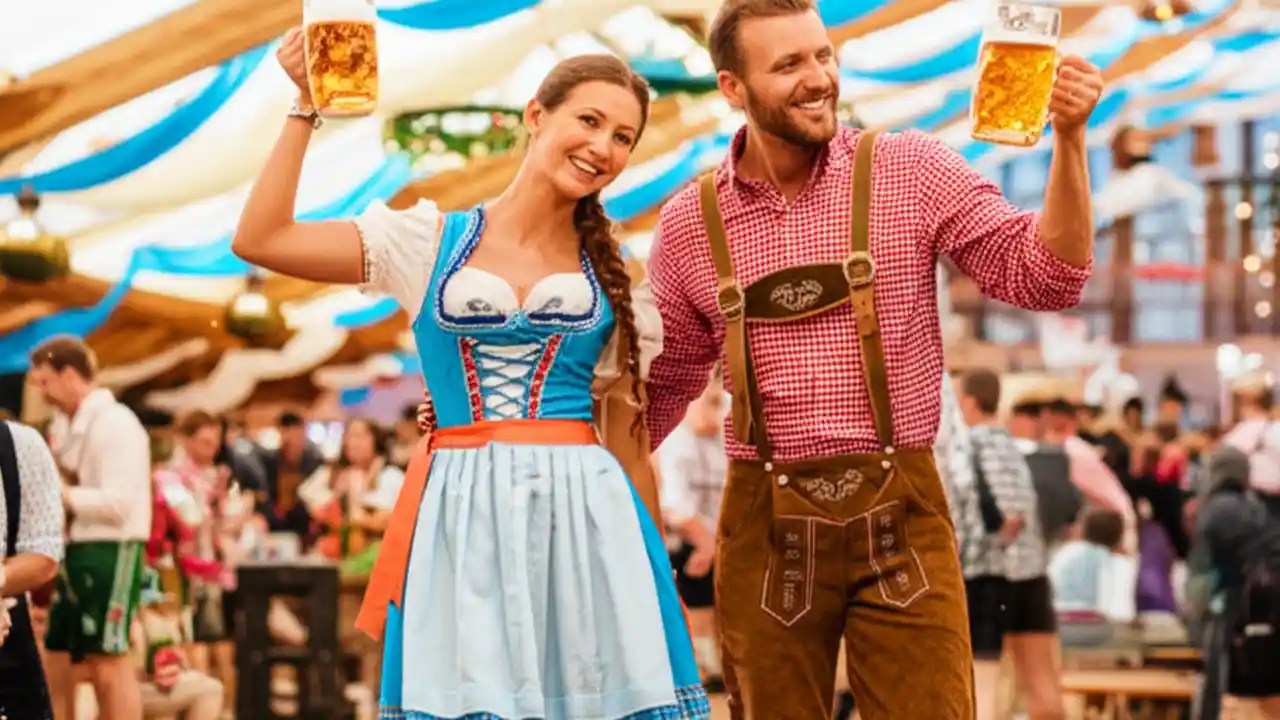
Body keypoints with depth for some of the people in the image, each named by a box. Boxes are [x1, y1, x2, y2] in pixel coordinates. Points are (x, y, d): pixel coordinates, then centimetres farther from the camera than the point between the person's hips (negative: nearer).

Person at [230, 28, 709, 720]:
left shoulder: (615, 280, 12)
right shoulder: (431, 243, 8)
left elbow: (629, 438, 14)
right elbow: (259, 240, 1)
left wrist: (653, 560, 10)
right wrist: (307, 105, 0)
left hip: (584, 517, 1)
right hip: (460, 518, -1)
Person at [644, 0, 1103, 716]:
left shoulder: (911, 170, -1)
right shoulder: (689, 225, 3)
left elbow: (1046, 278, -8)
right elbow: (665, 384, 17)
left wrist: (1069, 139, -20)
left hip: (900, 509, -1)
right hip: (767, 521, 1)